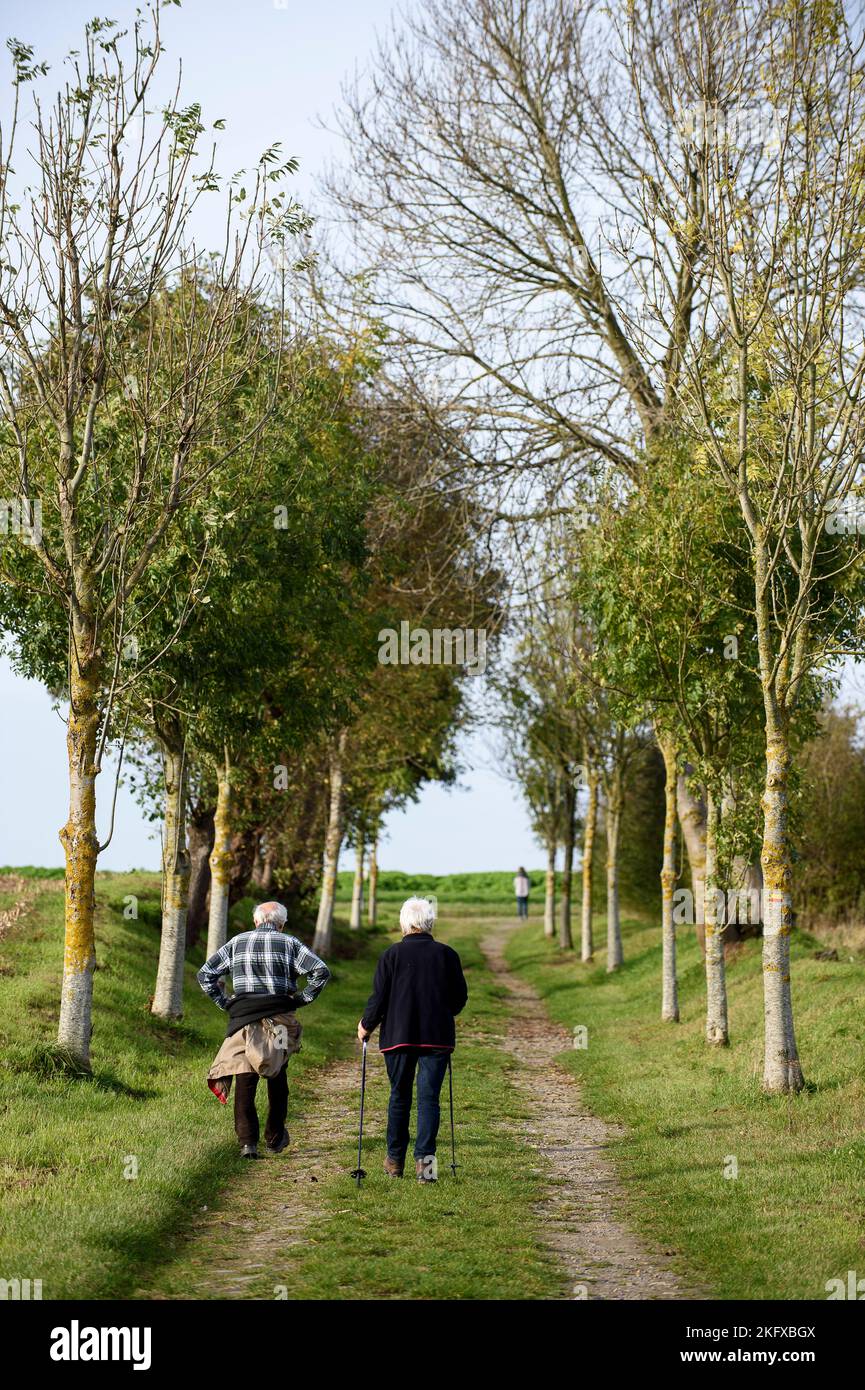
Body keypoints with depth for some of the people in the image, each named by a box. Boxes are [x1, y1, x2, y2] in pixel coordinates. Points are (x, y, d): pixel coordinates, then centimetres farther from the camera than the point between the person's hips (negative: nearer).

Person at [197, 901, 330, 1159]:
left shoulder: (236, 942, 10)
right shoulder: (289, 943, 3)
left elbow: (205, 975, 9)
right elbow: (321, 971, -7)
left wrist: (225, 1002, 9)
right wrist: (303, 999, 2)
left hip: (243, 1019, 0)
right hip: (279, 1019, 0)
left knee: (245, 1082, 2)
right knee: (277, 1079, 15)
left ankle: (248, 1142, -7)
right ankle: (275, 1138, 23)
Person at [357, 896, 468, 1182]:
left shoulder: (392, 954, -5)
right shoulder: (447, 954, 1)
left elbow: (379, 997, -4)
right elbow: (460, 998, 8)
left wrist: (366, 1026, 12)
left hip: (399, 1036, 0)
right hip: (437, 1037, 0)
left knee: (399, 1097, 12)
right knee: (429, 1098, 2)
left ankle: (395, 1160, 21)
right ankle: (424, 1159, -10)